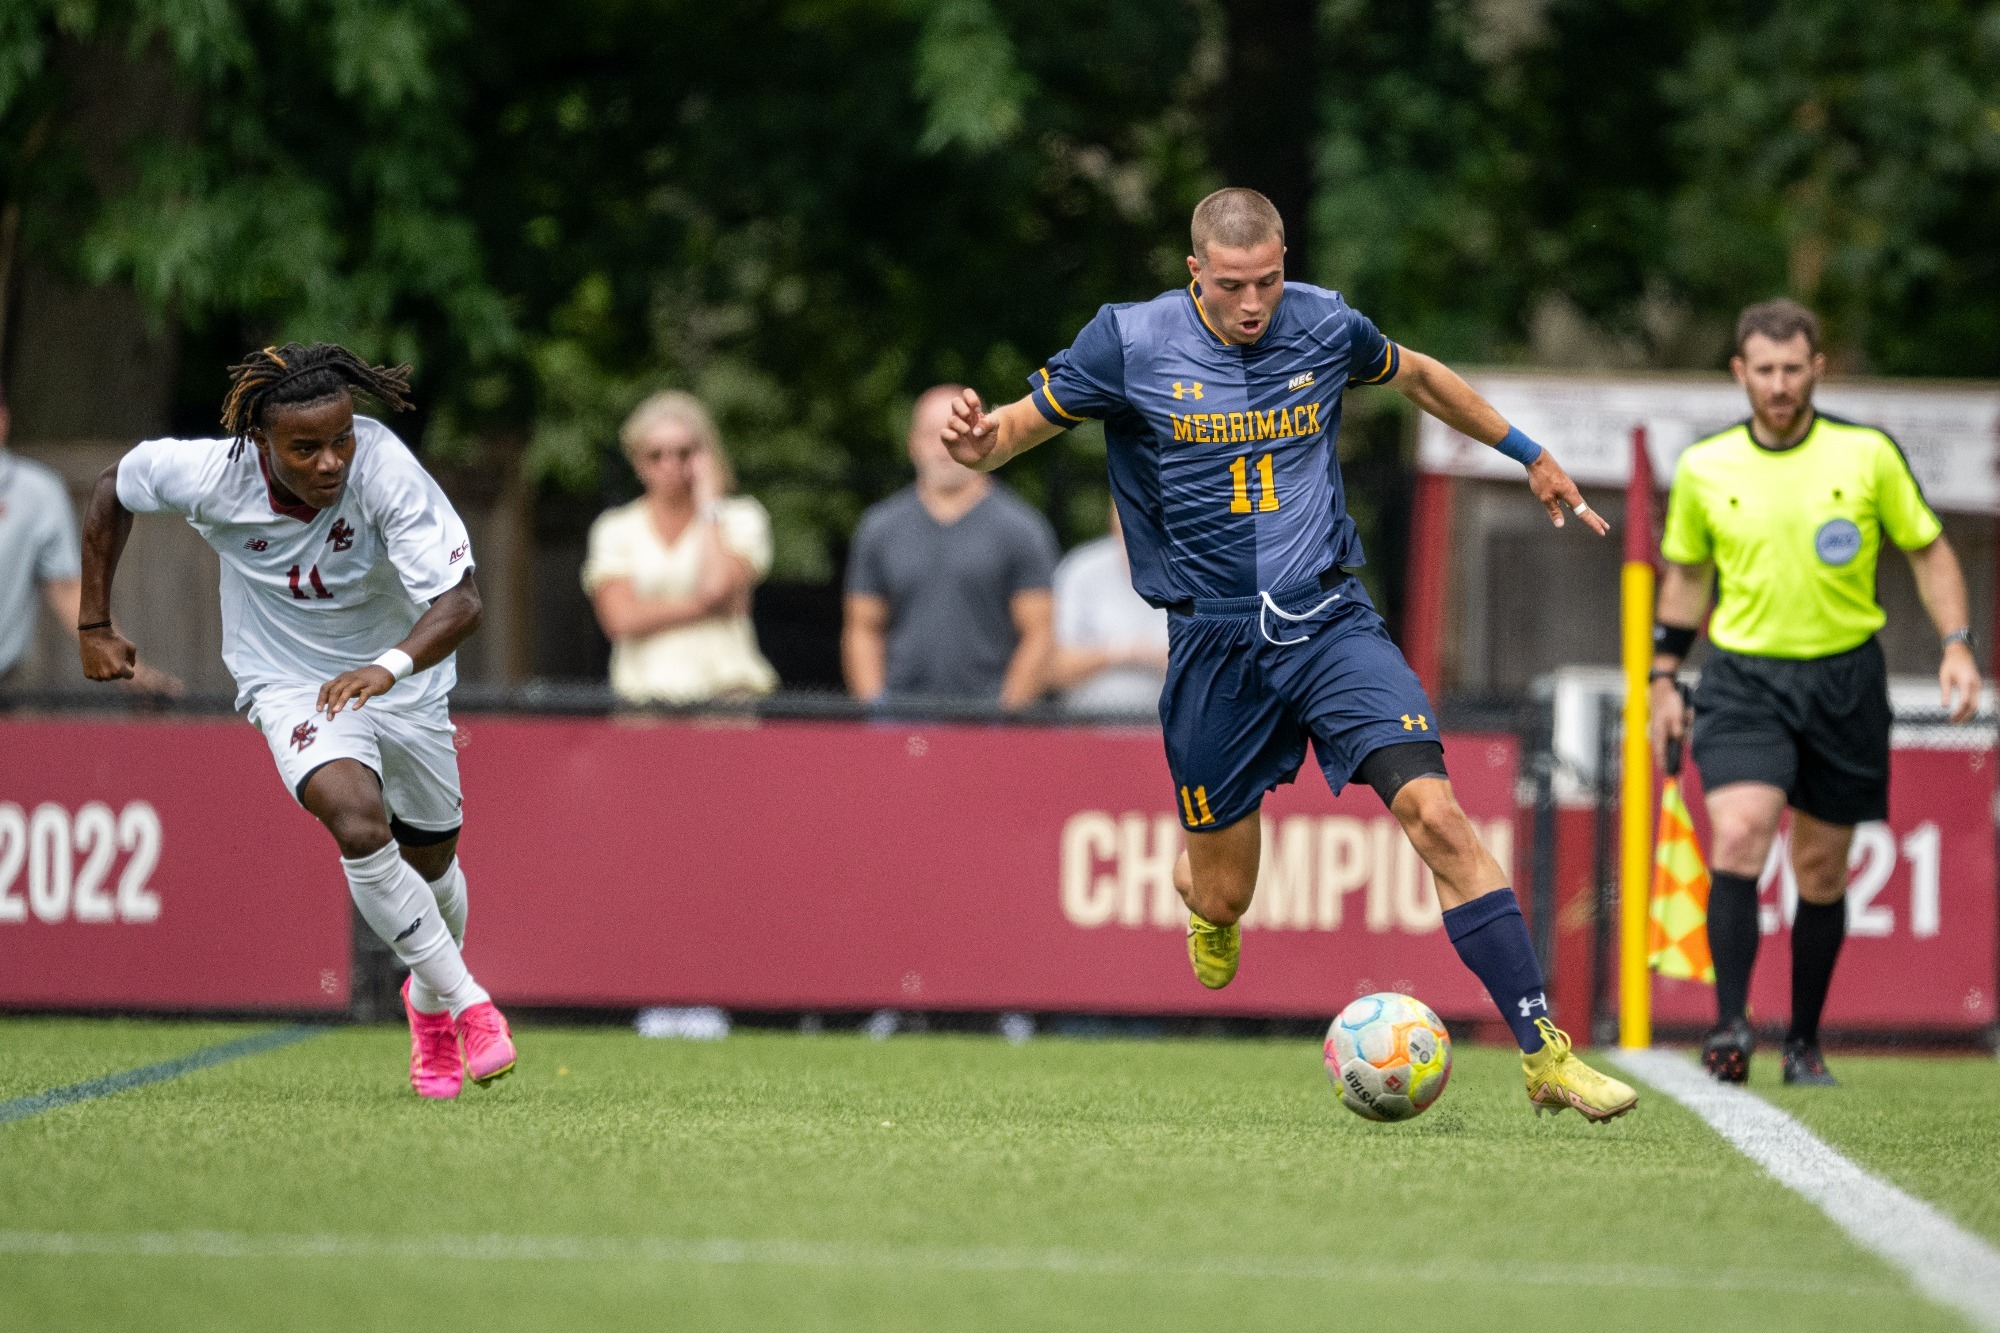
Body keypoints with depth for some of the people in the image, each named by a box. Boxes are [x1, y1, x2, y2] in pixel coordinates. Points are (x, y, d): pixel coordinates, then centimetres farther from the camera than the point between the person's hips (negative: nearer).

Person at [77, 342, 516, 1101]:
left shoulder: (386, 470, -32)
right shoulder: (209, 476, -25)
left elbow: (460, 601, -38)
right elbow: (114, 487, -3)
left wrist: (392, 664, -57)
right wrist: (96, 625, 1)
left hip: (404, 678, 1)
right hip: (291, 686, -1)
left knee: (430, 860, 17)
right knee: (358, 824, -29)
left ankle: (429, 1002, 49)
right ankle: (467, 1001, -15)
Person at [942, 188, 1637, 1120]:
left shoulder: (1324, 326, 1)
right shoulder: (1130, 343, -6)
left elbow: (1415, 376, 22)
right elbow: (1026, 423, 2)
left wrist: (1529, 455, 30)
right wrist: (975, 444, -22)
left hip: (1329, 622, 1)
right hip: (1213, 647, -1)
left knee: (1435, 814, -19)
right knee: (1223, 896, 5)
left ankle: (1543, 1052, -19)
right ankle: (1193, 881, 46)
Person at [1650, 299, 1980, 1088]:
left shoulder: (1867, 455, -2)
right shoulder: (1703, 469, 2)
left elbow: (1928, 550, 7)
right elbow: (1686, 574, 16)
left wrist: (1957, 645, -4)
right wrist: (1665, 677, 14)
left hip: (1843, 678, 0)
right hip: (1743, 676, 0)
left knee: (1821, 873, 6)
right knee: (1738, 837, -22)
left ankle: (1805, 1044, 20)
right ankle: (1730, 1025, -23)